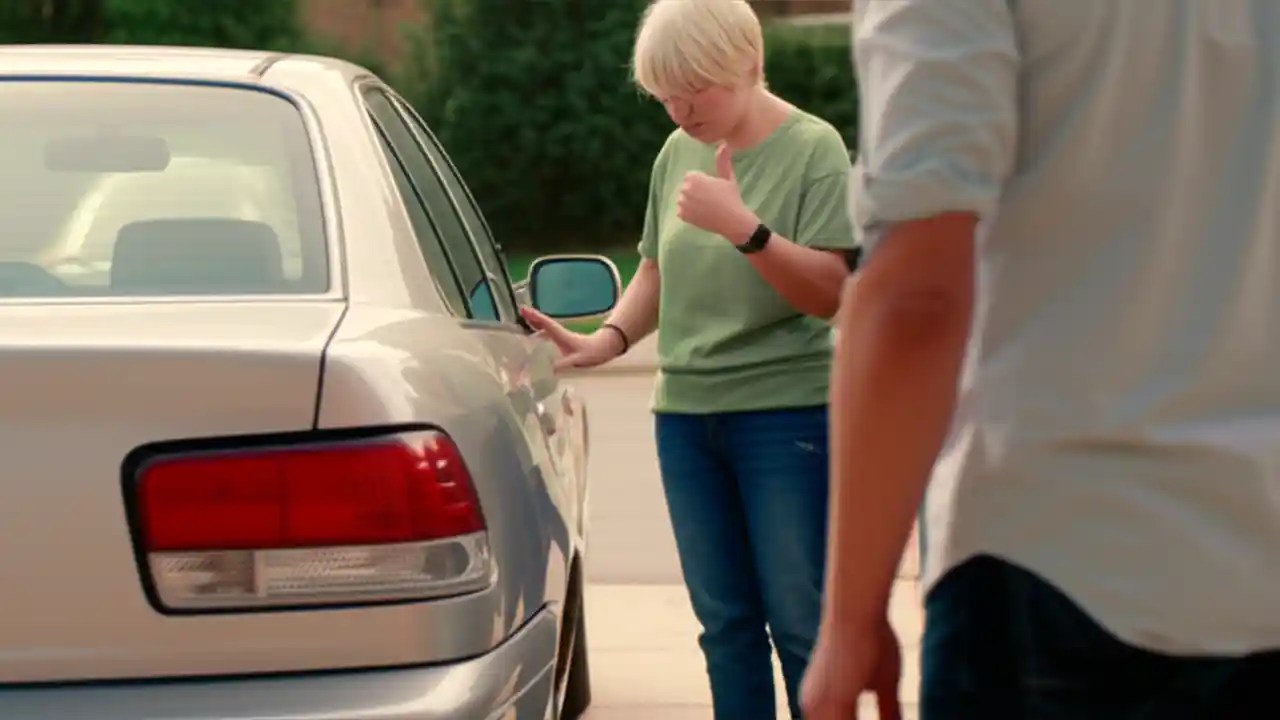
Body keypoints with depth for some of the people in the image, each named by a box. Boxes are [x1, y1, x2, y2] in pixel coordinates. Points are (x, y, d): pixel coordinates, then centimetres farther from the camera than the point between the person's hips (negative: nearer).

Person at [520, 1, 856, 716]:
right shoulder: (677, 153, 8)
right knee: (726, 624, 8)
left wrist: (742, 226, -26)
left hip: (787, 414, -5)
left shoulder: (812, 148, -7)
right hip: (685, 416, 5)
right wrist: (609, 338, -1)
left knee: (799, 623, -5)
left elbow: (829, 293, -14)